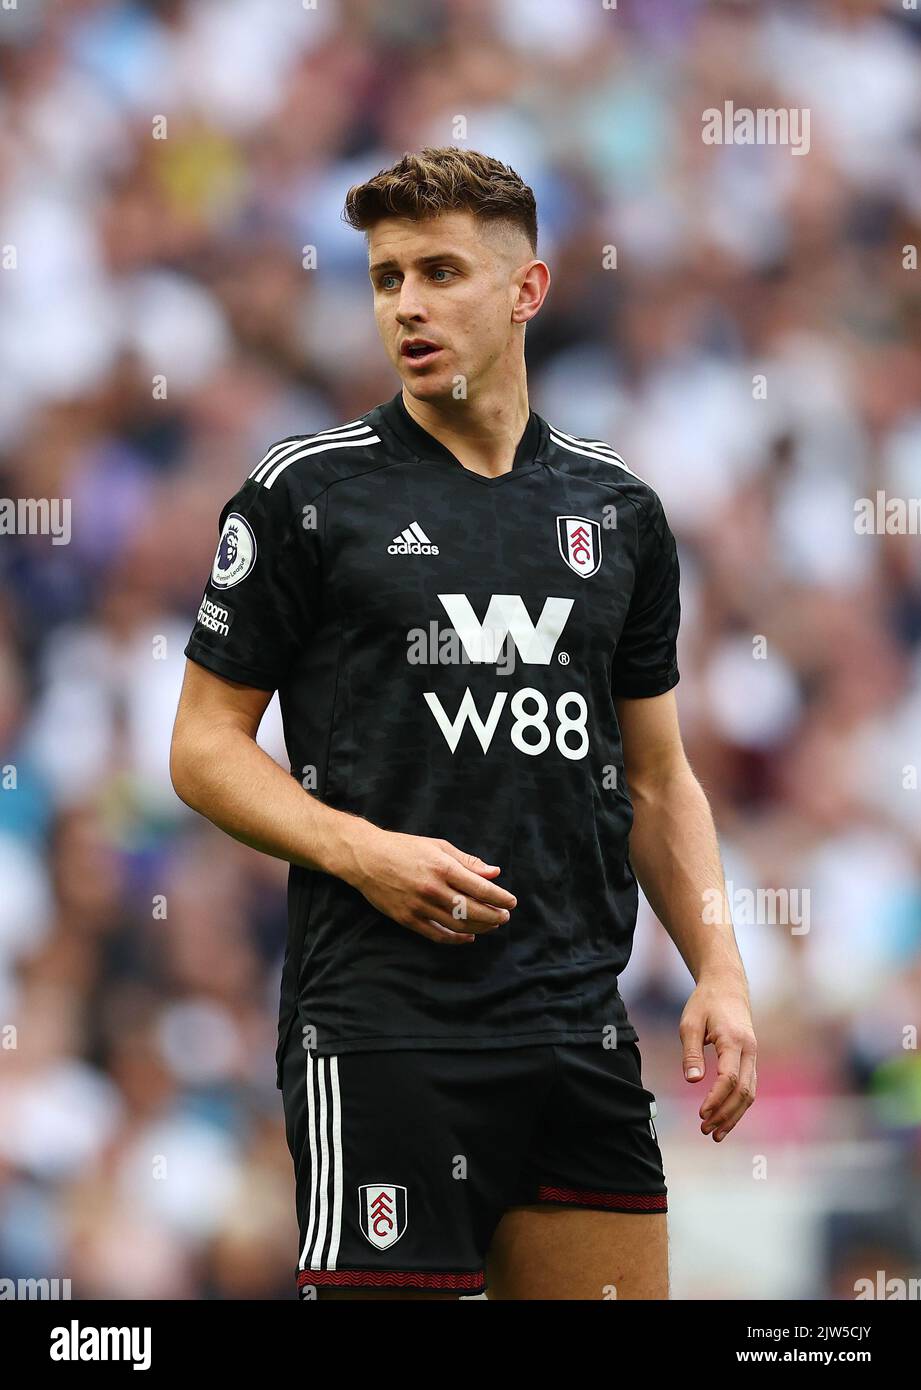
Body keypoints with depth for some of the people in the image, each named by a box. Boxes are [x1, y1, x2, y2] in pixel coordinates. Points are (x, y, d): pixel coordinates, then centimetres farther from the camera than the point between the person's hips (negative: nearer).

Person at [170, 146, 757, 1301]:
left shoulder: (619, 510, 13)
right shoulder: (306, 492, 1)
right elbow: (205, 747, 1)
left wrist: (719, 971, 6)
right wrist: (365, 853, -14)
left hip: (581, 1028, 4)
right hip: (381, 1023, -4)